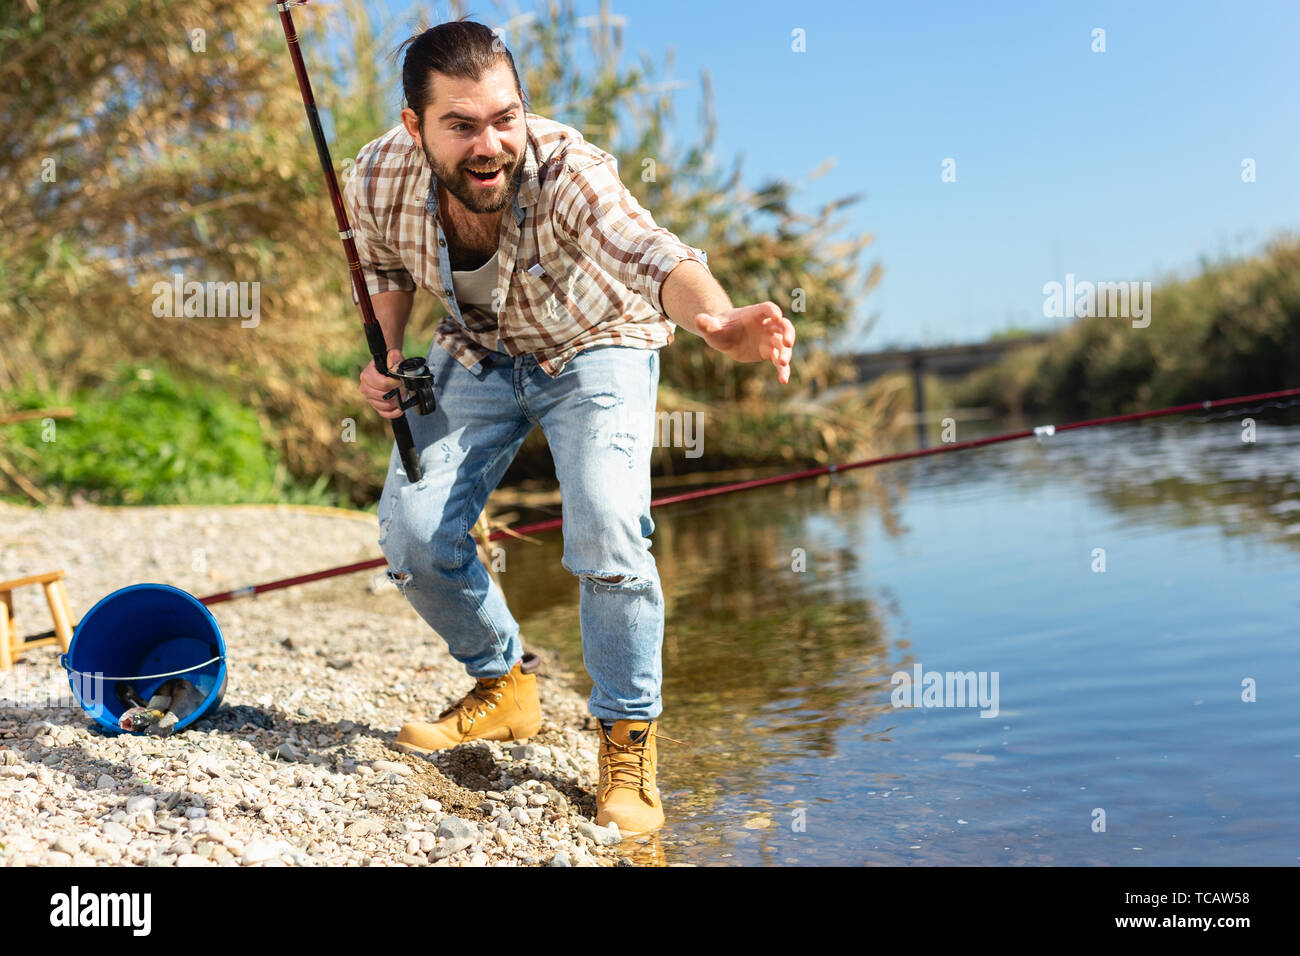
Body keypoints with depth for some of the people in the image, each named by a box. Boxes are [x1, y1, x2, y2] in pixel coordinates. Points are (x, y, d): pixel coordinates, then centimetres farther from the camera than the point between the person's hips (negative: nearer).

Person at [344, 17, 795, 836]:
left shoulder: (569, 170, -36)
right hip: (476, 353, 4)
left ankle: (629, 738, -2)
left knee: (606, 530, -25)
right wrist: (385, 353, -14)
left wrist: (720, 321, -77)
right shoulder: (379, 183, -22)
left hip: (593, 349, -4)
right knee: (413, 536, -7)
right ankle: (504, 687, 21)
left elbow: (647, 251, -57)